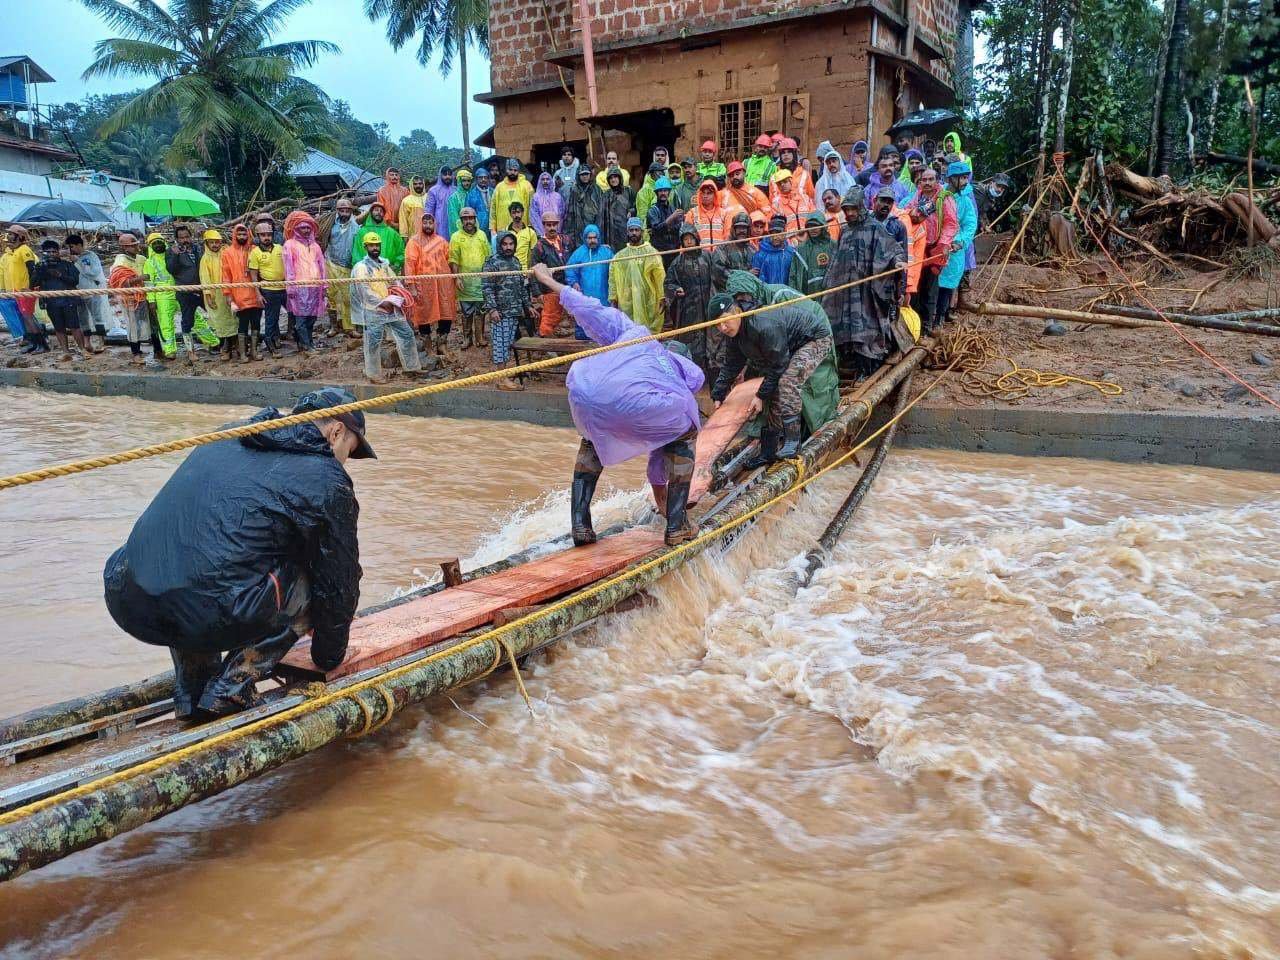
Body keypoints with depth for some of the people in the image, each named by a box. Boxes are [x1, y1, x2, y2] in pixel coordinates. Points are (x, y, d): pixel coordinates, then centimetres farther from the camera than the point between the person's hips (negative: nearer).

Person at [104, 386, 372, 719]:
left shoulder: (224, 440, 26)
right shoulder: (327, 479, 6)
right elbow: (339, 580, 14)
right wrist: (328, 656, 31)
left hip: (126, 606, 7)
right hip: (210, 618, -6)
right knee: (310, 585, 14)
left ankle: (191, 692, 28)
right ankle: (230, 691, 9)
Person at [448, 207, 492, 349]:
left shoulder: (482, 235, 8)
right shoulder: (456, 237, -1)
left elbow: (487, 256, 11)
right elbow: (453, 260, -4)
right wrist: (457, 277, -12)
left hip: (481, 279, 2)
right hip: (465, 280, -2)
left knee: (480, 310, 6)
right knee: (466, 310, 4)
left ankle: (480, 337, 15)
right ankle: (466, 337, 15)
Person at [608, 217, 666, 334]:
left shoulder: (651, 253, 3)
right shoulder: (620, 255, 11)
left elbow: (660, 277, -4)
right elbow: (613, 279, 11)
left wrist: (662, 298, -11)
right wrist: (613, 299, 4)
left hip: (647, 302, -2)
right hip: (626, 304, 3)